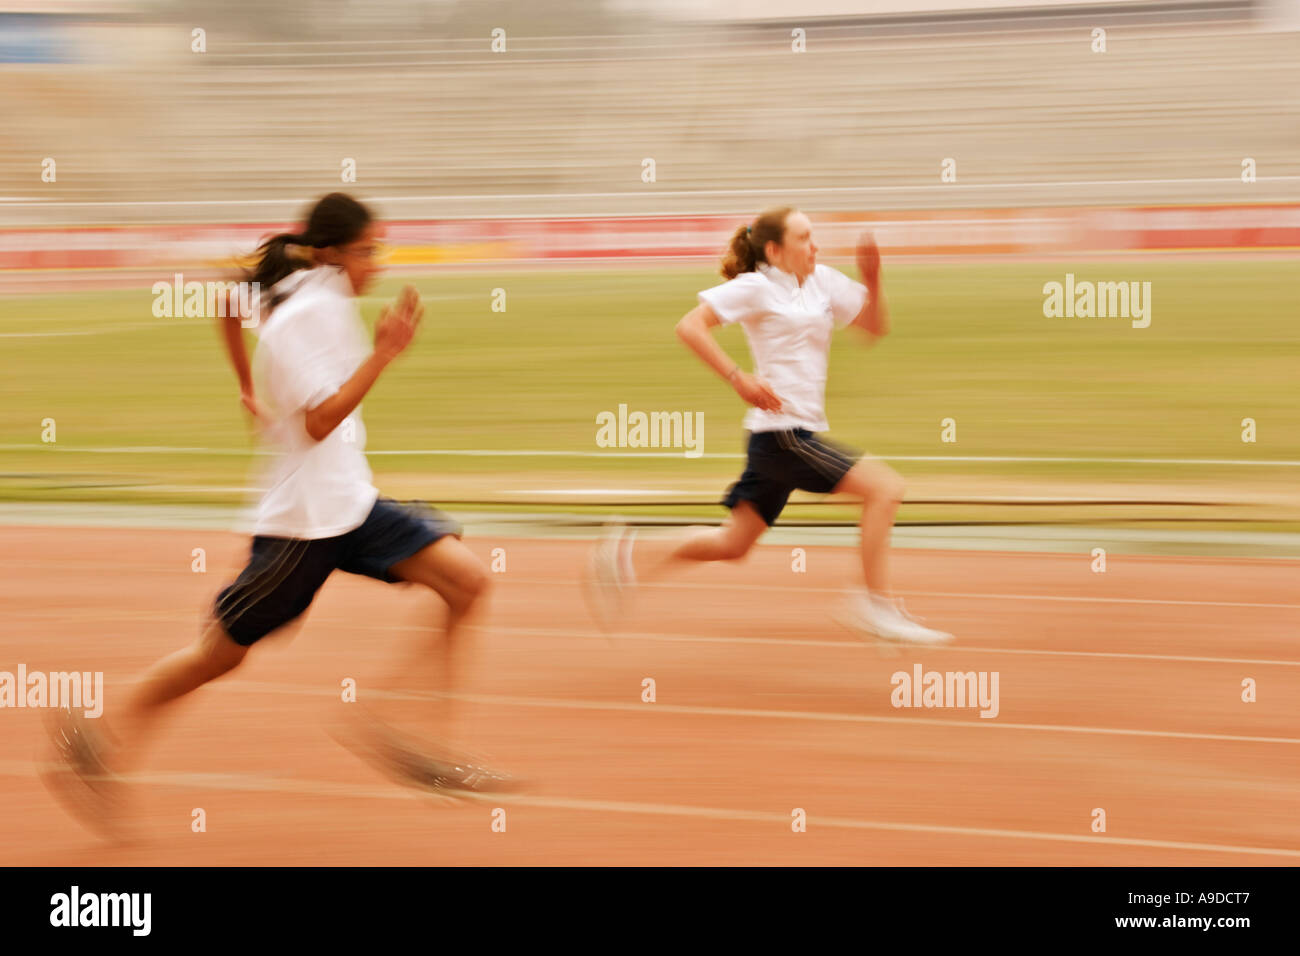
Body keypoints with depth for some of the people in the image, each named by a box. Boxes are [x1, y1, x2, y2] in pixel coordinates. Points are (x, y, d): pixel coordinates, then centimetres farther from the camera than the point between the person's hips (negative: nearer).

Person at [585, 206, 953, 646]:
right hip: (781, 430, -9)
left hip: (799, 432, 9)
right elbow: (690, 327, -14)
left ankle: (630, 556, 18)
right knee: (884, 486, -14)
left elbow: (875, 326, 18)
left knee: (735, 543, 12)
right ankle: (875, 604, -10)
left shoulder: (822, 281, 13)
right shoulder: (755, 287, -8)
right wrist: (739, 379, -21)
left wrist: (872, 278, -1)